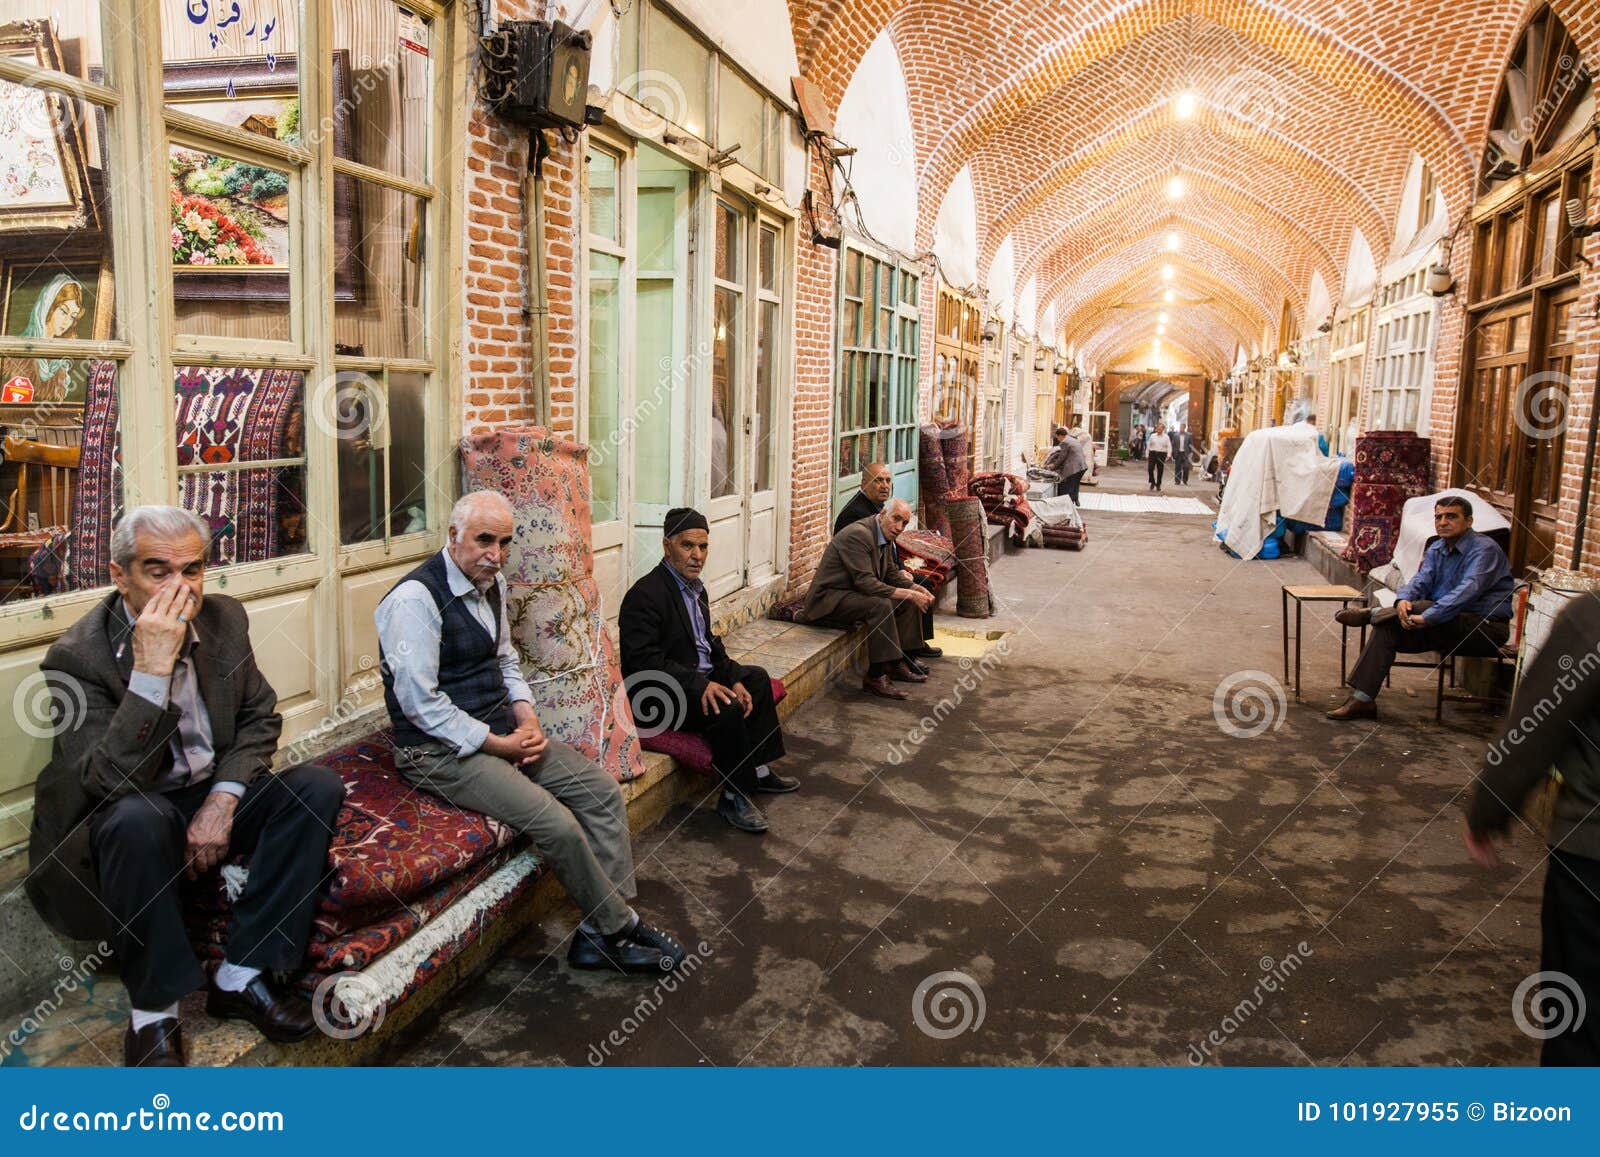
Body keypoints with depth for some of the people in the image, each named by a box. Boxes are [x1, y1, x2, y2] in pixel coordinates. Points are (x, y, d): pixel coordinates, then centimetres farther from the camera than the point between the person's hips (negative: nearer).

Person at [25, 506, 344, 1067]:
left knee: (317, 785, -19)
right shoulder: (77, 655, -19)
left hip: (213, 796, 5)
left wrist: (223, 799, -12)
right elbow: (108, 782, -29)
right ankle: (153, 1011, -19)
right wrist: (151, 670, -36)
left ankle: (240, 976, -14)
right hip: (130, 812, -5)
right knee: (137, 816, -38)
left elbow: (260, 717, 5)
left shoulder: (225, 619, -2)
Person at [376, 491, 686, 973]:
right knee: (557, 823, -24)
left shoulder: (492, 583, 8)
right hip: (442, 751, -9)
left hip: (501, 732, 9)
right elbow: (419, 703, -21)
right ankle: (618, 926, -1)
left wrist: (527, 720, 0)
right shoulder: (415, 599, -18)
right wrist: (498, 744, -17)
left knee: (602, 790, -4)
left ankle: (601, 934, -2)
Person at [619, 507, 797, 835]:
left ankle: (758, 770, 20)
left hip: (700, 677, 11)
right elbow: (644, 659, -27)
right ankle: (734, 798, -12)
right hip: (660, 693, -11)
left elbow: (708, 643, 14)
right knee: (728, 708, -29)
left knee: (756, 678, 13)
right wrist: (700, 685, -33)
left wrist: (733, 678, -3)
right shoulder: (645, 594, -20)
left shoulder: (695, 588, 11)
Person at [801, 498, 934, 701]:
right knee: (880, 605, -31)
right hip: (828, 598, -10)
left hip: (852, 593, 10)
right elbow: (865, 582, -29)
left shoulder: (885, 537, 7)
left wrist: (918, 589, -1)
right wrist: (908, 594, -27)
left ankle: (897, 664, 10)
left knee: (908, 601, 5)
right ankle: (875, 676, -26)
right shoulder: (857, 534, -23)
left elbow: (892, 574, 16)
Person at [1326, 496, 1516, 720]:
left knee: (1425, 607, -33)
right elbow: (1421, 580, -3)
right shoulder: (1436, 549, 12)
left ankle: (1369, 614, -10)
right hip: (1449, 628, 7)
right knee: (1387, 628, -14)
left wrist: (1426, 617, -38)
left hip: (1486, 628, -7)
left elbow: (1467, 591, -28)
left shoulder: (1485, 549, -13)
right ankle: (1361, 699, -18)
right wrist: (1404, 599, -27)